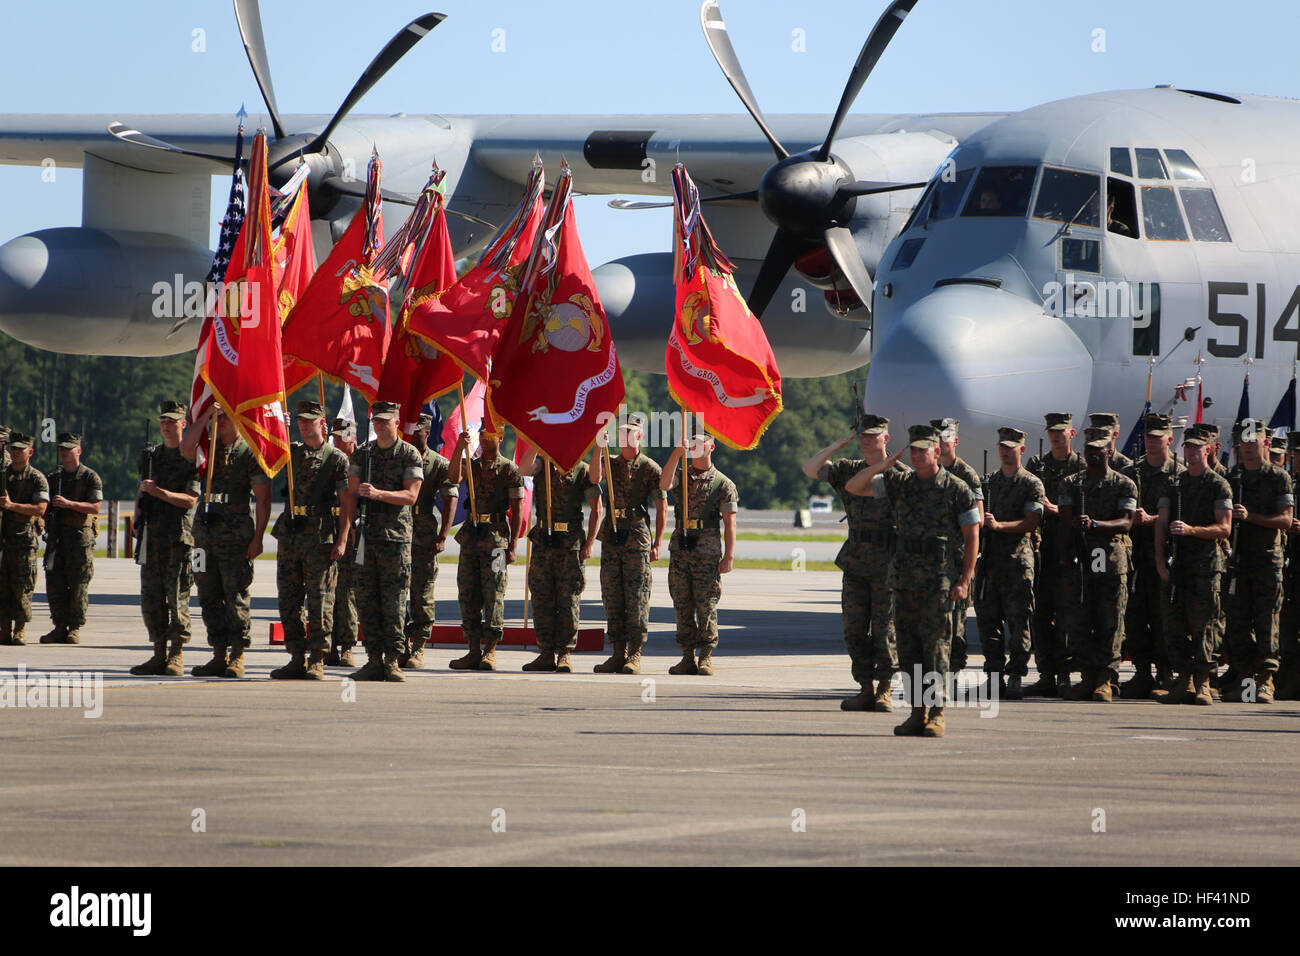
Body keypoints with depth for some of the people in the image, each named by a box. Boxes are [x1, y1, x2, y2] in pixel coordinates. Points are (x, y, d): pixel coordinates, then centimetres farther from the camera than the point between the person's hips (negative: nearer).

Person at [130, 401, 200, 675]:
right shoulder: (151, 456, 17)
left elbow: (190, 499, -11)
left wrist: (159, 492, -20)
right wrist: (138, 516, 7)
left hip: (179, 536, -6)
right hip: (152, 535, 6)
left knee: (177, 596, -8)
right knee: (151, 596, 4)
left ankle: (176, 656, -4)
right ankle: (159, 655, 9)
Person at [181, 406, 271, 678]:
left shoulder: (250, 453, -2)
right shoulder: (208, 449, 14)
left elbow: (263, 499, -4)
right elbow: (186, 447, -10)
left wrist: (258, 538, -10)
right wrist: (206, 415, -5)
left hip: (237, 534, -6)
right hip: (205, 531, 6)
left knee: (237, 596, -5)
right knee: (209, 597, 6)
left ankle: (237, 656, -1)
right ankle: (219, 655, 12)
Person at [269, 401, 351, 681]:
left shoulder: (337, 459, -1)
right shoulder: (291, 453, 14)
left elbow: (346, 503, -4)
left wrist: (342, 540, -11)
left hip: (321, 537, -5)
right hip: (290, 534, 5)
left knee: (319, 600, -5)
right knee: (289, 600, 5)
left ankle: (317, 661, -1)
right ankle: (297, 659, 12)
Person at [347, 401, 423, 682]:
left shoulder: (410, 455, 0)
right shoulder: (362, 454, 12)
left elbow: (411, 495, -9)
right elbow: (352, 494, 8)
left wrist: (378, 493, -22)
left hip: (396, 534, -4)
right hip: (365, 535, 4)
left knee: (394, 601, -5)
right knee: (366, 600, 2)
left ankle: (393, 661, -2)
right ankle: (374, 660, 6)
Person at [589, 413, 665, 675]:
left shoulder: (650, 468, 0)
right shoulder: (610, 463, 12)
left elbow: (662, 507, -1)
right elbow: (595, 478, -10)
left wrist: (657, 542, -8)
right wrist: (599, 447, -17)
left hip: (637, 538, -5)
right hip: (611, 536, 5)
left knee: (637, 597, -5)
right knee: (612, 597, 5)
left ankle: (635, 654, -3)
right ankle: (618, 653, 10)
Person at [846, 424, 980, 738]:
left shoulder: (957, 489, -2)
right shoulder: (900, 483, 9)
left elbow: (972, 538, -2)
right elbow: (853, 487, 7)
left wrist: (964, 582, -9)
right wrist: (882, 465, -9)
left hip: (939, 582, -5)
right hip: (905, 580, 5)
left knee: (935, 648, -7)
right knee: (908, 649, 6)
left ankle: (937, 715, -4)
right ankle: (917, 714, 12)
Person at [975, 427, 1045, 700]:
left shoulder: (1032, 484, 0)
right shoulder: (990, 481, 17)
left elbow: (1031, 522, -10)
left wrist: (999, 525, -20)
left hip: (1018, 558, -5)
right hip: (990, 559, 5)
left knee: (1018, 621, -5)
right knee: (988, 619, 3)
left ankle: (1016, 678, -2)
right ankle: (994, 676, 7)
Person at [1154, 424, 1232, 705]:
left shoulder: (1218, 486, 1)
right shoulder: (1172, 484, 15)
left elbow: (1224, 529, -6)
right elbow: (1161, 524, 9)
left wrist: (1191, 530, -19)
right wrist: (1160, 559, -4)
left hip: (1206, 565, -5)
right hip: (1176, 565, 5)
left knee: (1202, 626, -7)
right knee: (1175, 626, 3)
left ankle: (1202, 685, -3)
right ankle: (1184, 684, 9)